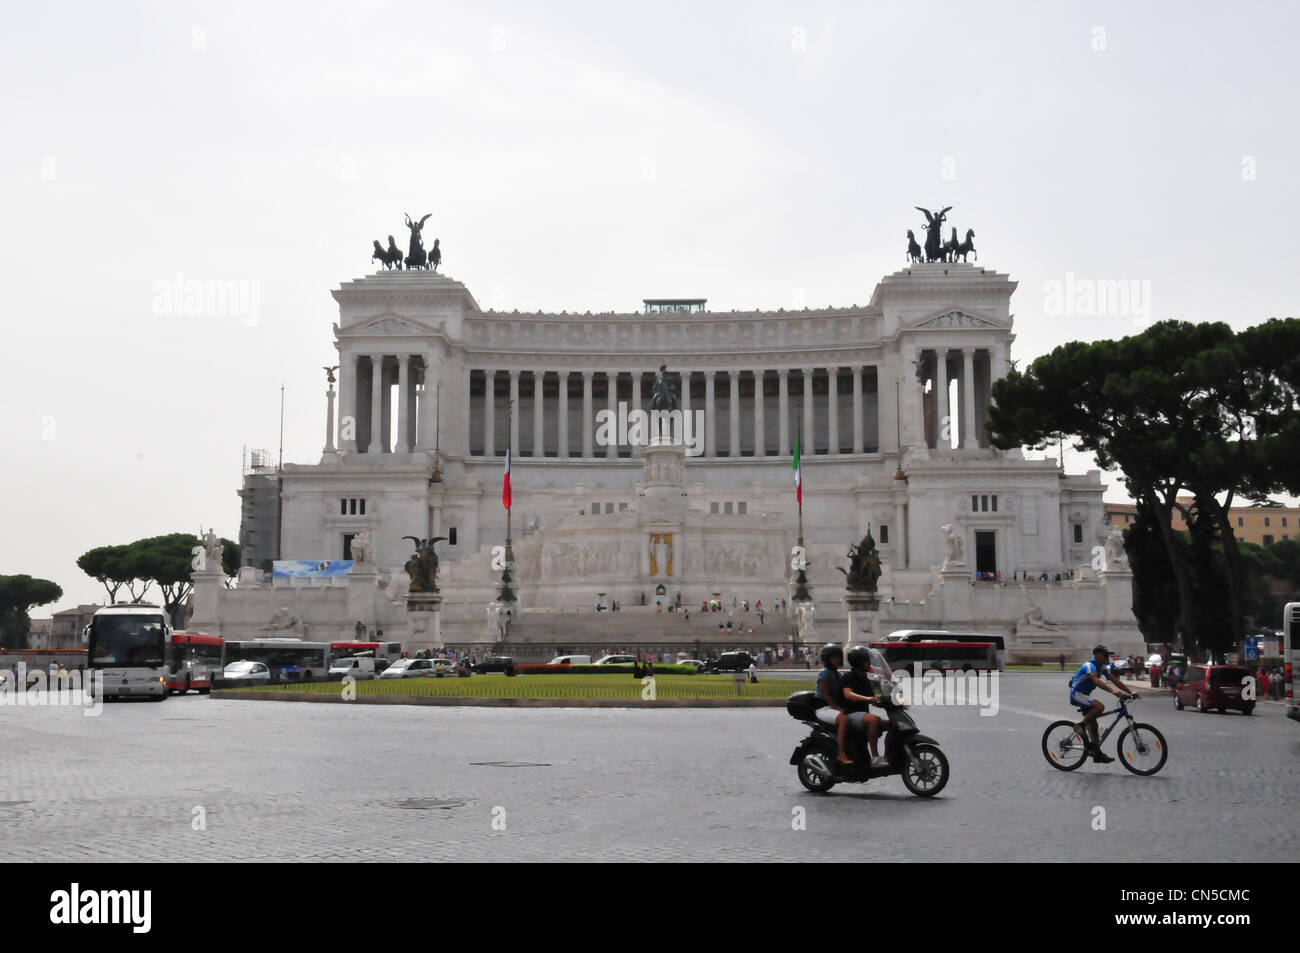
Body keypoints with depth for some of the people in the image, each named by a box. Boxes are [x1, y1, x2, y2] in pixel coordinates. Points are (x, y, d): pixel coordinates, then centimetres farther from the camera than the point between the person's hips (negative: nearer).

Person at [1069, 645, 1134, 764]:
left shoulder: (1103, 667, 7)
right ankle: (1081, 726, -16)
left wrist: (1130, 692, -7)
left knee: (1093, 724, 7)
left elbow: (1115, 680, 3)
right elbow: (1096, 680, -38)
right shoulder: (1089, 665, -21)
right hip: (1076, 694, -9)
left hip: (1084, 695, 9)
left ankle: (1097, 754, 11)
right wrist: (1113, 691, -49)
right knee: (1099, 706, -30)